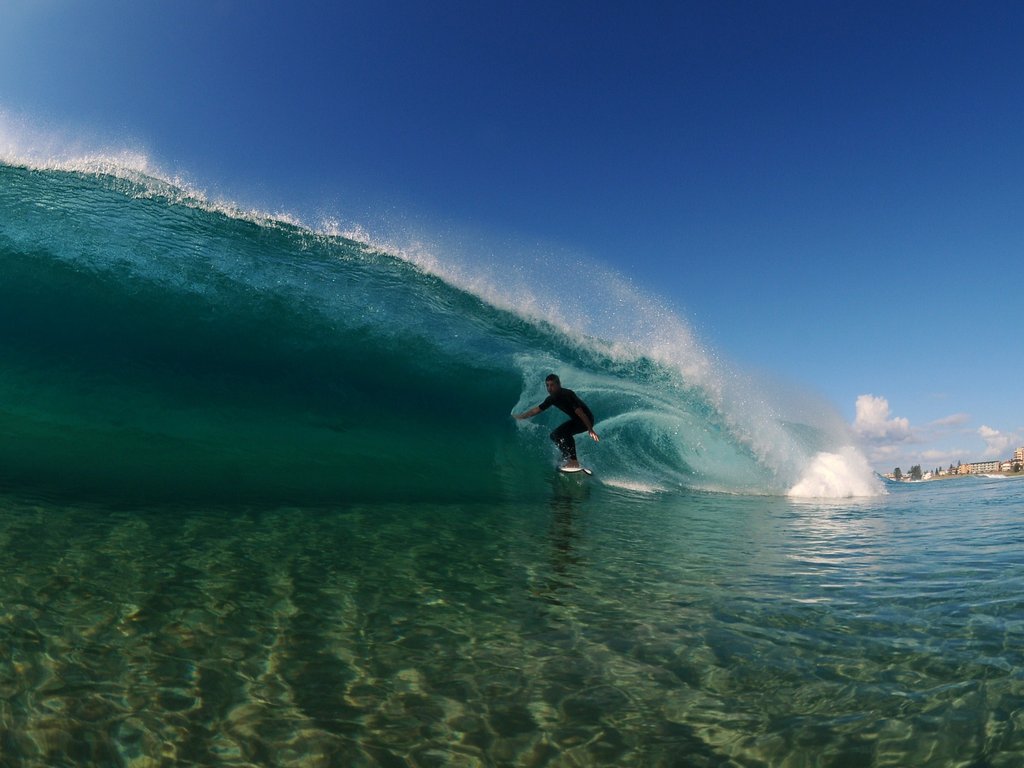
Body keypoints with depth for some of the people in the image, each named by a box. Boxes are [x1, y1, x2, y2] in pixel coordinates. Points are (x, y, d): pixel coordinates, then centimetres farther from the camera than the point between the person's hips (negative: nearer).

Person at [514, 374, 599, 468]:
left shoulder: (567, 394, -26)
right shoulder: (552, 398, -1)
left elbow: (579, 412, -29)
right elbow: (536, 410, 11)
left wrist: (590, 430, -32)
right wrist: (518, 417, 14)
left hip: (586, 419, -9)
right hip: (576, 420, 9)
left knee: (564, 433, -27)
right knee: (554, 435, 7)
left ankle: (574, 462, -25)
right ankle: (567, 458, 10)